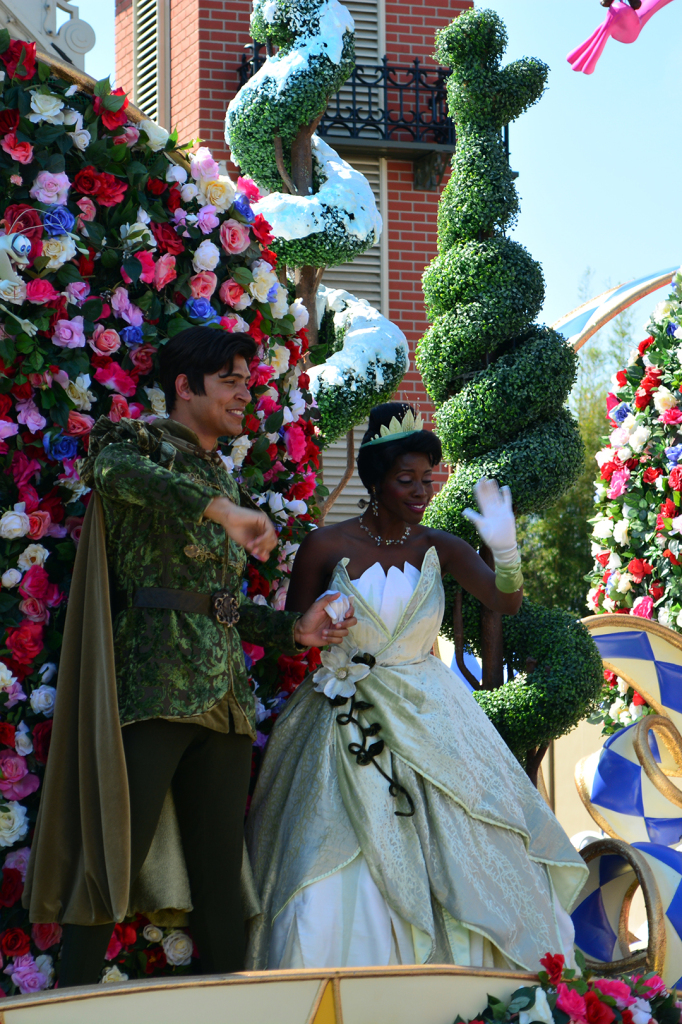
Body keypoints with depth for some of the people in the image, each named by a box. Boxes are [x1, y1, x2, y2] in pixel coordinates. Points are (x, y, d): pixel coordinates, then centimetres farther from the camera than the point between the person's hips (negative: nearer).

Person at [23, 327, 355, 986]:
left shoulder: (219, 477, 24)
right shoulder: (147, 444, 2)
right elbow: (111, 467, -25)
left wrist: (292, 629, 13)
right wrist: (222, 509, -32)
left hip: (222, 698, 7)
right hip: (154, 683, -7)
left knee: (221, 875, 5)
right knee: (113, 862, -10)